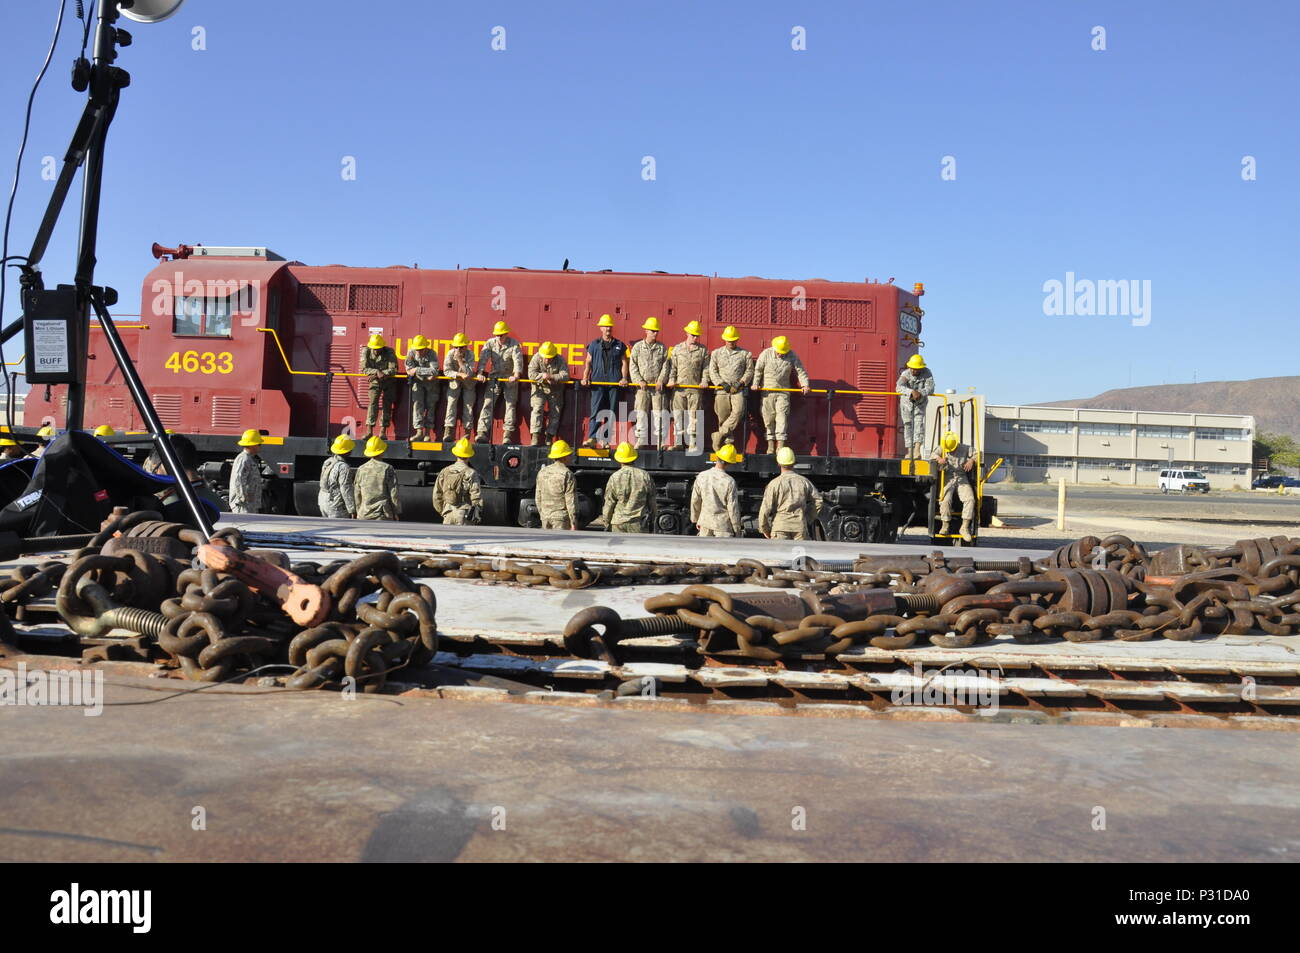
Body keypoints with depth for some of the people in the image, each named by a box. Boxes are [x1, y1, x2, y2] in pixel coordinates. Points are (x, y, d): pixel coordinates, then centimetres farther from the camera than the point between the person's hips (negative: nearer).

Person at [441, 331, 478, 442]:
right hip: (454, 382, 1)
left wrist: (459, 359, -32)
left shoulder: (470, 354, -19)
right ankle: (449, 431, -18)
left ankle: (467, 432, 2)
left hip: (468, 383, -1)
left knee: (468, 404, -6)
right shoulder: (450, 353, -15)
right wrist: (460, 374, -28)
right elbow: (446, 371, -16)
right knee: (451, 402, -14)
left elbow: (469, 373, -27)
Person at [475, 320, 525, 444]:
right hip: (494, 377, 2)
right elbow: (483, 358, -11)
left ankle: (507, 435, 2)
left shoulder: (514, 344, -8)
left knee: (510, 405, -2)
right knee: (488, 404, -6)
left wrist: (516, 374, -39)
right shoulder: (490, 343, -1)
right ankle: (482, 433, -9)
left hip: (510, 378, -2)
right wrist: (480, 372, -27)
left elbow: (518, 360, -22)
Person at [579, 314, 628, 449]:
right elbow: (588, 363, 11)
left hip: (614, 382, 1)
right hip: (597, 382, -1)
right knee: (595, 411, -10)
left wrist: (624, 378, -3)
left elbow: (624, 363, 10)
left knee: (611, 413, 1)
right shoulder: (594, 345, 12)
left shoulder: (619, 345, 13)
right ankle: (592, 438, -14)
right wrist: (585, 378, -1)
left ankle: (605, 440, 5)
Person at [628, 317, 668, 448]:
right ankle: (641, 440, 2)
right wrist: (639, 380, -9)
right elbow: (633, 366, 2)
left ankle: (659, 440, 4)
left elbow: (665, 366, 5)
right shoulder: (638, 347, 5)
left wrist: (661, 380, -8)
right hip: (642, 386, -1)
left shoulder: (662, 348, 9)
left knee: (658, 413, 0)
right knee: (641, 412, -3)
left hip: (657, 386, 1)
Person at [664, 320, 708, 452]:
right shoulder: (677, 349, 10)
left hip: (695, 388, -1)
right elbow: (672, 366, 10)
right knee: (678, 414, 3)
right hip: (679, 387, 1)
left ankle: (693, 443, 4)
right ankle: (678, 442, 10)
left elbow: (706, 368, 8)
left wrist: (704, 381, -5)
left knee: (693, 415, -1)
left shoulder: (703, 350, 8)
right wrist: (671, 380, -3)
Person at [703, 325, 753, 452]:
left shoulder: (745, 354, 11)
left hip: (738, 390, -1)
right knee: (723, 417, -2)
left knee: (738, 411, -24)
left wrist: (740, 382, -7)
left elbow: (749, 371, 9)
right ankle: (728, 442, 5)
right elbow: (712, 371, 8)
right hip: (721, 390, 1)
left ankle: (720, 435, -18)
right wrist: (722, 383, -6)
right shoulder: (716, 353, 13)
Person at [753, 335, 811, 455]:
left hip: (783, 392, 0)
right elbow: (758, 370, 5)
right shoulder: (766, 354, -3)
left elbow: (800, 371, 3)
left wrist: (805, 385, -8)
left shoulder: (792, 356, -1)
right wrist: (756, 383, -5)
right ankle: (770, 444, 13)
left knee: (782, 416, -9)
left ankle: (780, 446, -12)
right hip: (767, 391, 1)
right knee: (769, 418, 3)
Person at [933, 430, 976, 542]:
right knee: (945, 499, -27)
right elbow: (934, 454, -7)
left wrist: (972, 460, -12)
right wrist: (939, 458, -30)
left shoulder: (964, 449, 11)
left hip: (962, 479, 1)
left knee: (970, 499, -23)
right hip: (947, 479, -1)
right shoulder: (941, 449, 9)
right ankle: (945, 526, -14)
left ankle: (965, 527, -19)